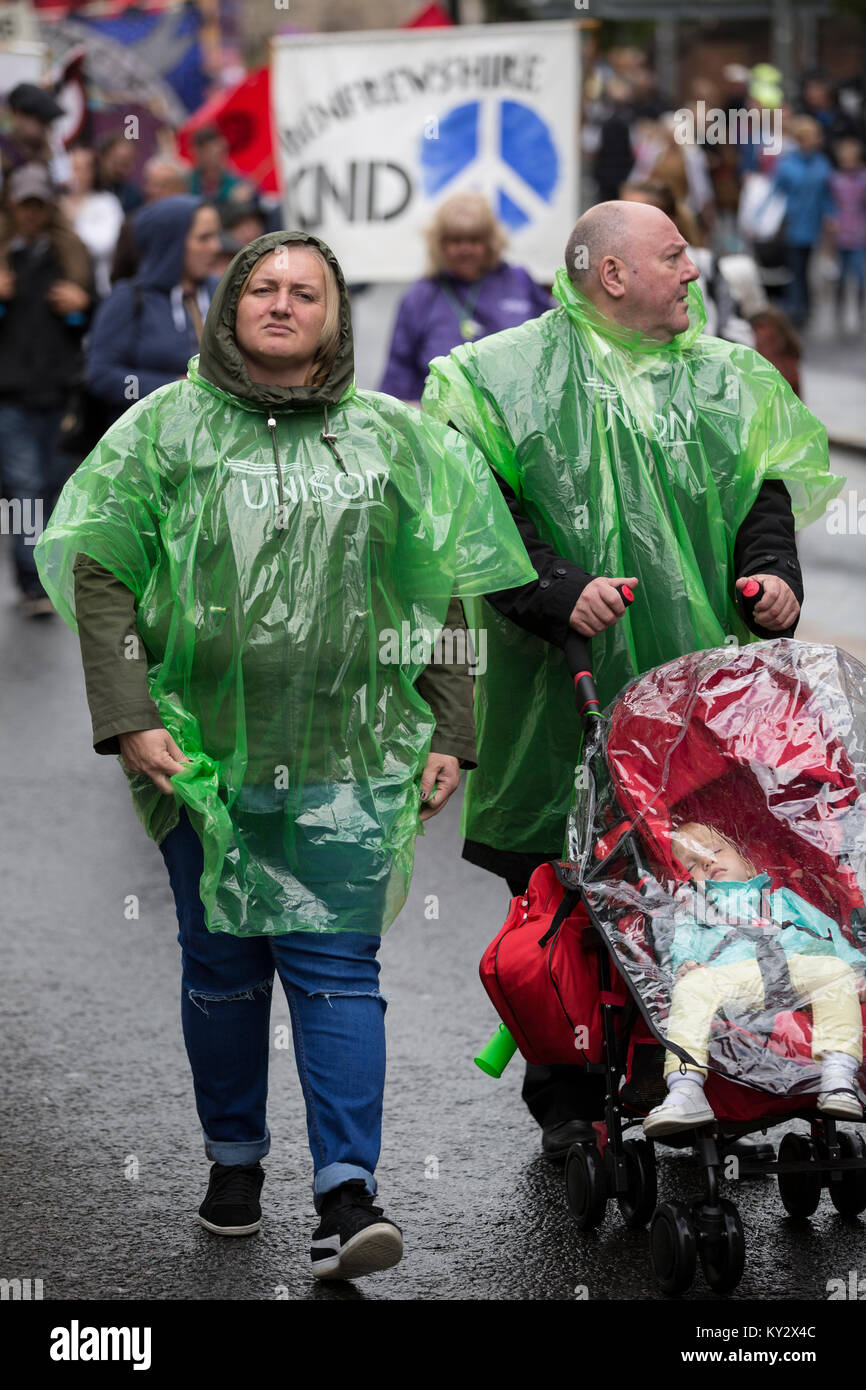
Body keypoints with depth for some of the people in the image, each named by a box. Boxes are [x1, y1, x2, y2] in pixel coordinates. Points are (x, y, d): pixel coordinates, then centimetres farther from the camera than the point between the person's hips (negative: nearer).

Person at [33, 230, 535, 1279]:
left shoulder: (396, 441, 11)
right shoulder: (165, 428, 6)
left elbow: (451, 594, 13)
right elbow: (99, 577, 2)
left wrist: (448, 735, 7)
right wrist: (128, 719, -8)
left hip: (350, 759, 0)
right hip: (203, 755, 0)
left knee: (337, 965, -5)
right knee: (222, 965, 9)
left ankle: (347, 1193, -8)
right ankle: (234, 1157, 25)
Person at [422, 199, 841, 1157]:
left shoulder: (725, 382, 15)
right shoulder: (508, 377, 1)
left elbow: (762, 497, 14)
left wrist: (772, 577, -6)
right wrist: (558, 592, -20)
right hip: (565, 695, -3)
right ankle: (569, 1105, 12)